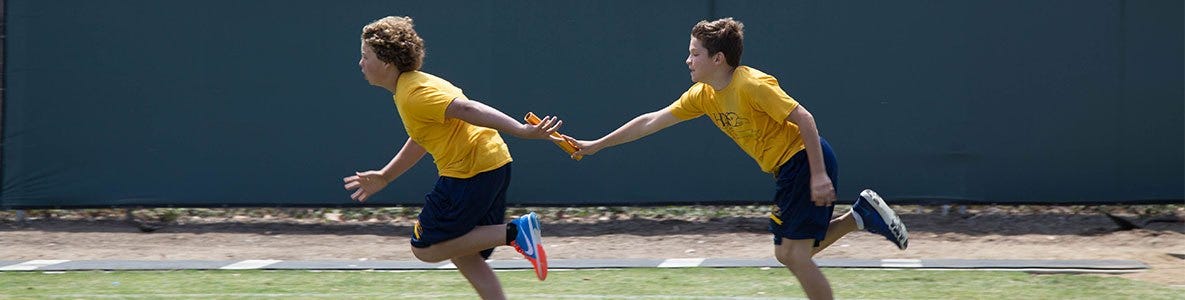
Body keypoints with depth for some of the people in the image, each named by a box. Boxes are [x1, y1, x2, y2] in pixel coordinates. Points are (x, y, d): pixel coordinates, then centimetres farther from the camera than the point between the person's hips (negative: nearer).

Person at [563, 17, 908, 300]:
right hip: (788, 170, 9)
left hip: (806, 160, -9)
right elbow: (651, 122, 11)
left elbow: (803, 118, -21)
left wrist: (819, 174, -26)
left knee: (795, 254, -11)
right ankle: (861, 215, 14)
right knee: (787, 253, 10)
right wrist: (596, 145, 11)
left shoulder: (752, 85, -20)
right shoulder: (702, 96, 5)